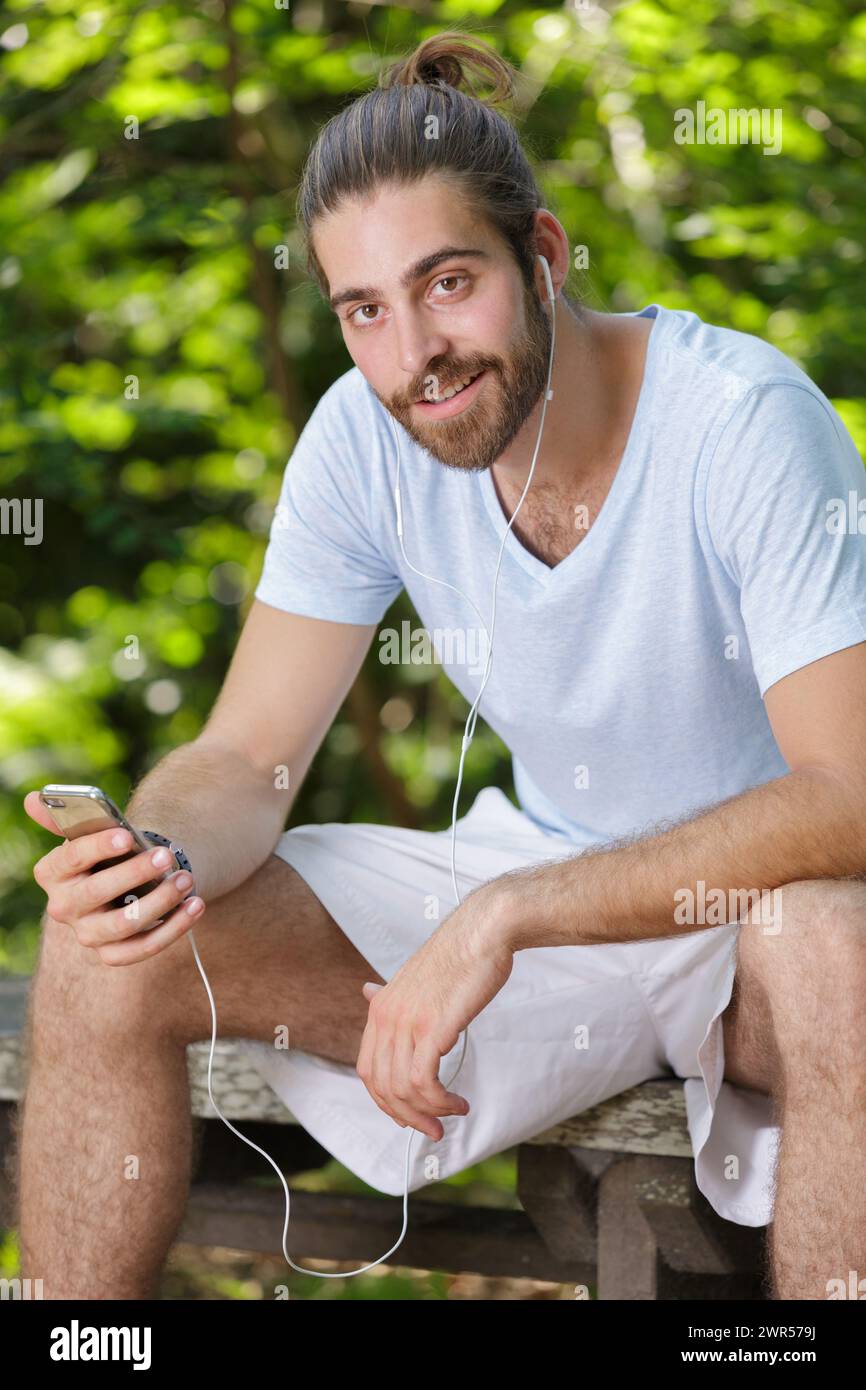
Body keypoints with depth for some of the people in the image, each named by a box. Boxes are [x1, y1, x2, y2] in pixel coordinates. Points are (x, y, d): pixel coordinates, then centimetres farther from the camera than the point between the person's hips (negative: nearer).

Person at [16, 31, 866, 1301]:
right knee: (105, 947, -12)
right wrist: (160, 856, -31)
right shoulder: (365, 438, -8)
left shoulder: (746, 422, -24)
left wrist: (504, 913, -36)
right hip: (542, 890, 5)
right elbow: (246, 761, -6)